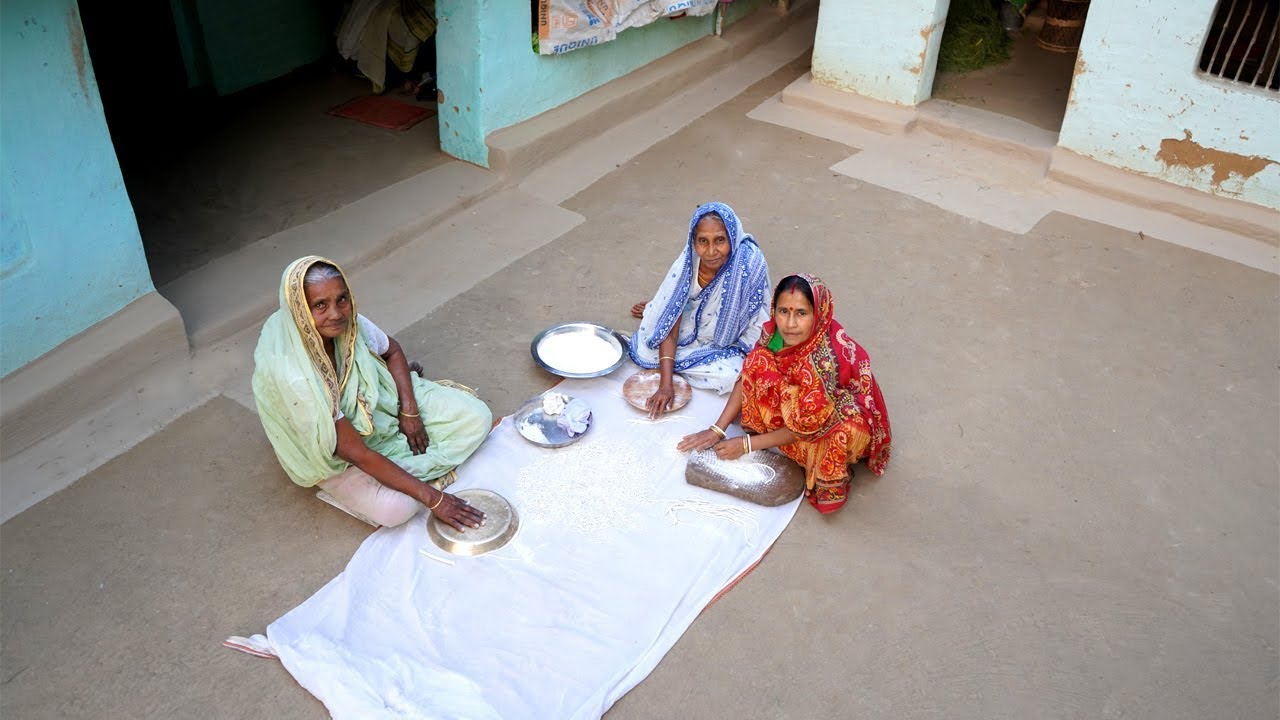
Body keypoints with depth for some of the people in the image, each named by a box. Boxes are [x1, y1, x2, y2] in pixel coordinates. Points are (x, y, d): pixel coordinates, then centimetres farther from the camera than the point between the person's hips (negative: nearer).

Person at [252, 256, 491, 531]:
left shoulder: (349, 323, -22)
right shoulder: (291, 374, -37)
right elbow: (354, 451, -32)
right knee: (395, 508, -28)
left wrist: (409, 411, -11)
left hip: (379, 405, 5)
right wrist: (432, 497, -30)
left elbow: (392, 351, 3)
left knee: (476, 417, -7)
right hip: (333, 453, -4)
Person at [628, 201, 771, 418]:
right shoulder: (686, 264, -25)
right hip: (692, 333, 1)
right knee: (645, 351, -16)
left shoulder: (750, 262, -32)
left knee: (729, 374, -27)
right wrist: (665, 383, -32)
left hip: (729, 343, 0)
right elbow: (670, 326, -24)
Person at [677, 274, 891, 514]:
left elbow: (806, 428, -26)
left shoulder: (825, 361, -37)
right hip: (797, 402, 6)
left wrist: (746, 445, -19)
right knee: (761, 363, -16)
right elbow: (749, 376, -7)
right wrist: (716, 430, -13)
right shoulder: (775, 331, -20)